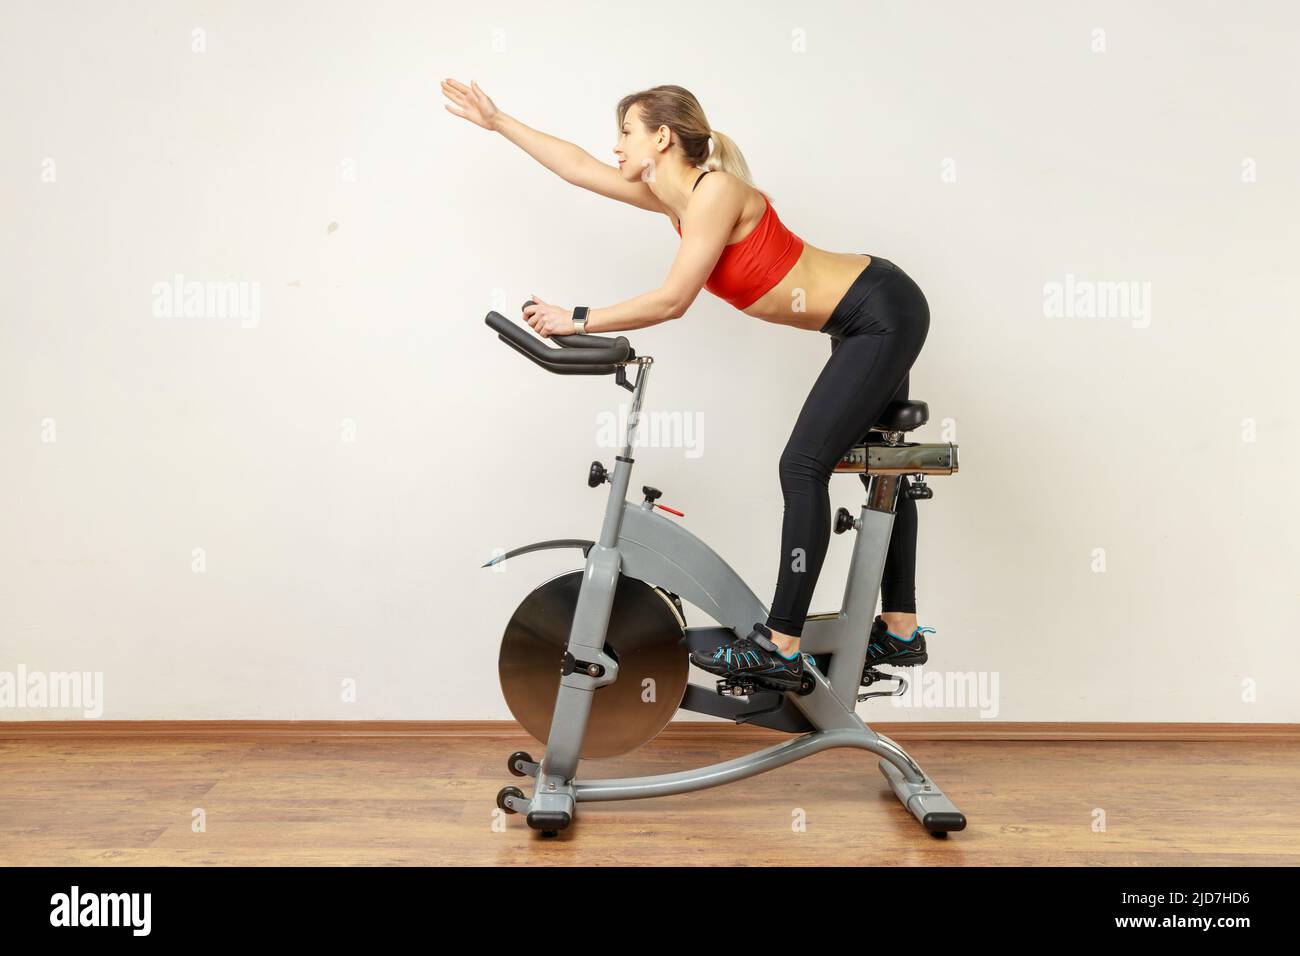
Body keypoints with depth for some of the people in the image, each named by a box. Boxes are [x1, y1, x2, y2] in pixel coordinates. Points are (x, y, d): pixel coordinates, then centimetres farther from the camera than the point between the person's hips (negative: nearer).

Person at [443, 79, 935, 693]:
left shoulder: (715, 191, -21)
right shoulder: (674, 197, 5)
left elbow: (671, 301, -23)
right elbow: (580, 167, 14)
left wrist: (578, 320, -15)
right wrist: (496, 121, 19)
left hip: (882, 313, -10)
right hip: (868, 321, 10)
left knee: (803, 465, -14)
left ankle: (780, 648, -11)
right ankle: (900, 631, 24)